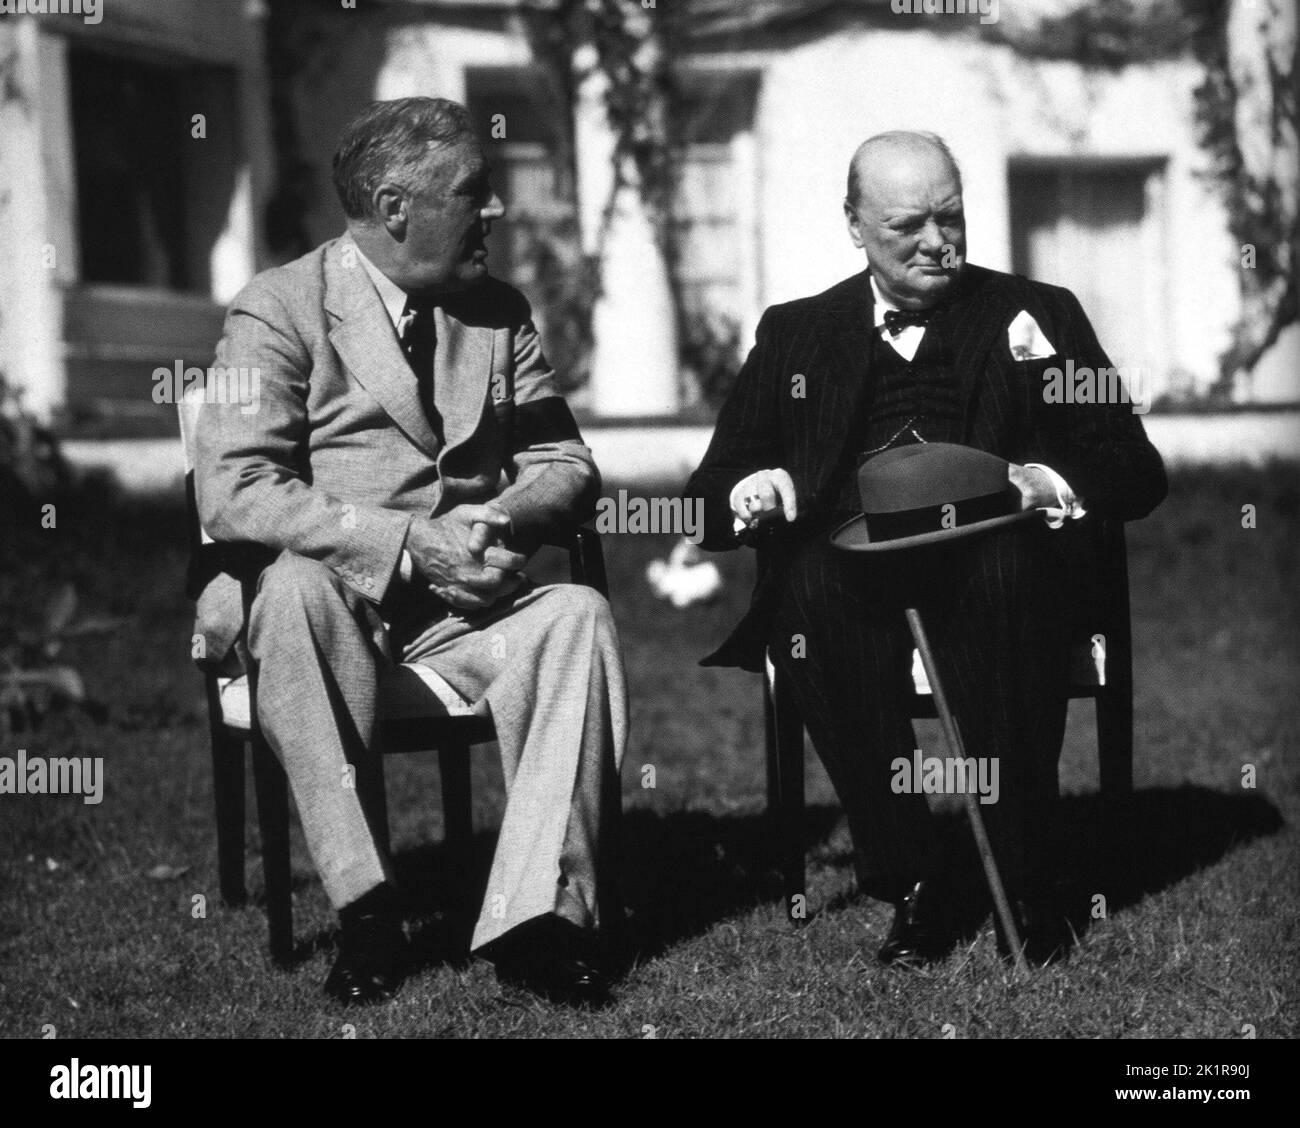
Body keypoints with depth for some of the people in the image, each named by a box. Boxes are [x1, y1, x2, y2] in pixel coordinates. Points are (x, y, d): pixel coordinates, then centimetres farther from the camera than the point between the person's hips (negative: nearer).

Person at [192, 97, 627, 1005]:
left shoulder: (499, 315, 13)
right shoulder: (278, 311, -3)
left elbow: (567, 467, 13)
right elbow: (234, 493, -14)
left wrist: (498, 519, -12)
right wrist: (406, 543, -24)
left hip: (462, 606, 4)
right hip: (331, 599, -3)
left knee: (579, 616, -26)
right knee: (296, 585, -37)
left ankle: (537, 918, -28)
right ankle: (365, 912, -31)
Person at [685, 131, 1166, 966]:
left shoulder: (1038, 317, 16)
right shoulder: (795, 334, 20)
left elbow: (1136, 473, 8)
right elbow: (712, 491, 15)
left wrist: (1050, 482, -13)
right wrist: (747, 492, -10)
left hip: (991, 576, -1)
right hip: (848, 582, 1)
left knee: (1008, 566, -36)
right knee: (808, 582, -34)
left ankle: (1029, 881, -24)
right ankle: (909, 880, -24)